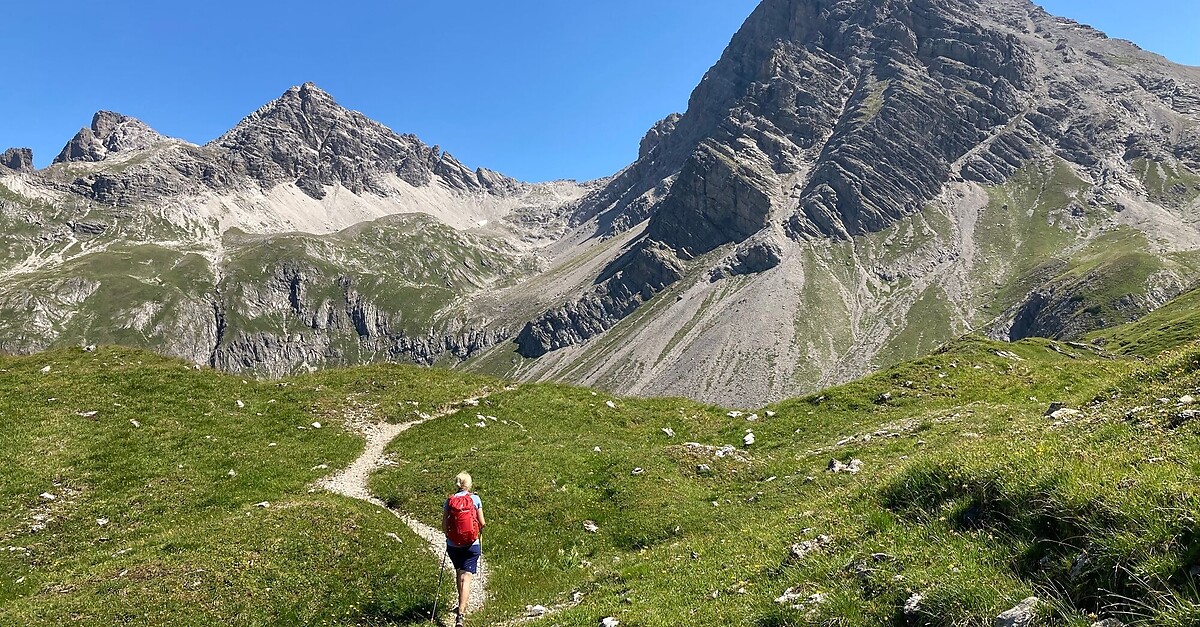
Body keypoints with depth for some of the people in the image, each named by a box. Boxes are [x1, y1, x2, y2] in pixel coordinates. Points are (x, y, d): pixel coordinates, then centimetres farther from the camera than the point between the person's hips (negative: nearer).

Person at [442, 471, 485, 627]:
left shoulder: (449, 501, -3)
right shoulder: (475, 499, -6)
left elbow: (444, 526, -4)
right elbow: (482, 523, -2)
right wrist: (478, 529, 20)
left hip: (453, 545, 2)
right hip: (471, 545, -2)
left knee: (459, 573, 23)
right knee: (466, 577, -1)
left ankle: (462, 605, 37)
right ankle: (460, 613, -13)